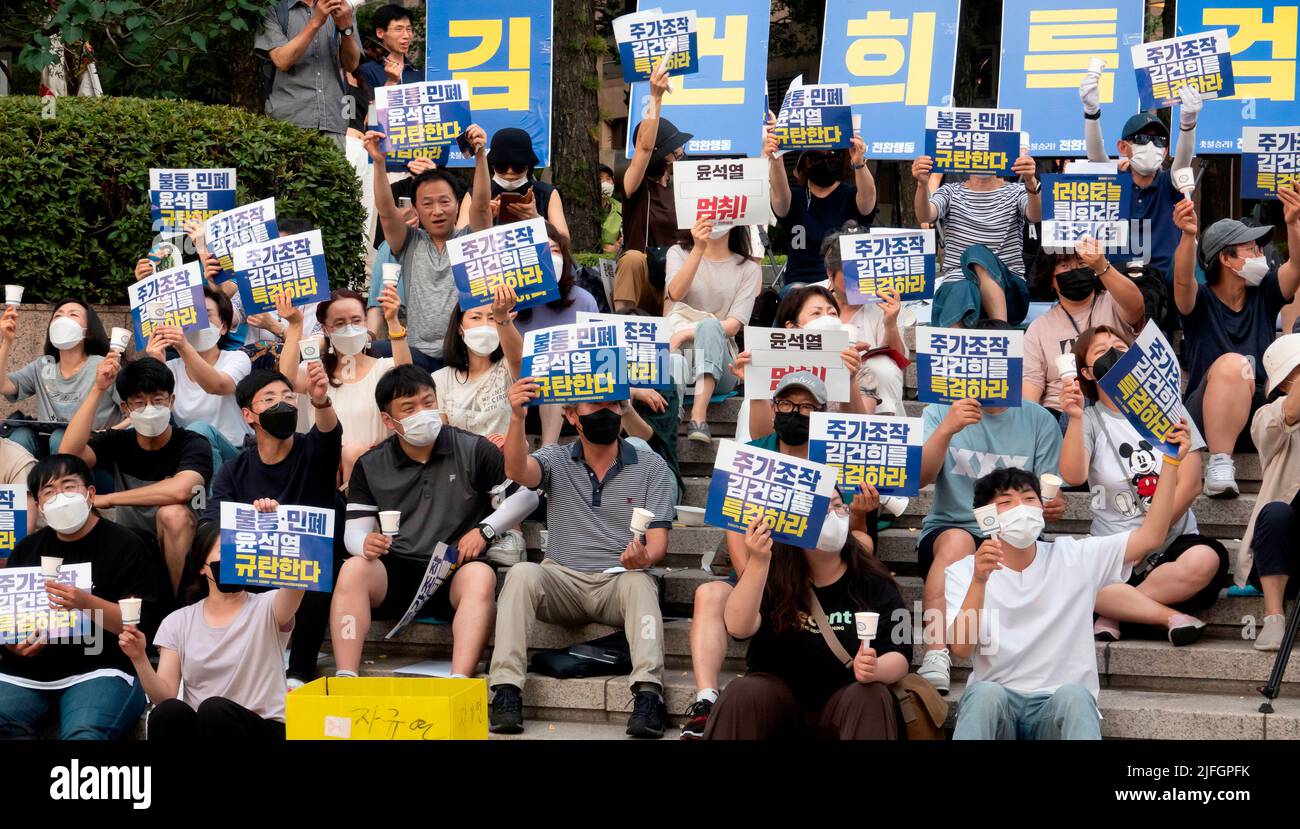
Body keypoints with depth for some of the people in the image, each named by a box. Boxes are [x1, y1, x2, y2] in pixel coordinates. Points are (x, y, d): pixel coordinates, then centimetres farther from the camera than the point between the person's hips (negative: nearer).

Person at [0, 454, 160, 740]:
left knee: (84, 736, -36)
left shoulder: (125, 545, 4)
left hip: (99, 668, -5)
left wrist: (87, 604, -20)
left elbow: (143, 624, -5)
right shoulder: (27, 549, 20)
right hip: (26, 672, 5)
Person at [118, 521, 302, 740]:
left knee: (214, 709, -35)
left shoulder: (267, 609, 2)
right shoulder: (178, 622, 10)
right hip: (198, 730, 2)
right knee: (169, 712, -33)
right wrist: (139, 659, -16)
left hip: (262, 730, -2)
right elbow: (164, 697, 2)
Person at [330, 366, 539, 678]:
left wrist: (485, 530, -6)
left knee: (480, 575, -36)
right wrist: (365, 543, -19)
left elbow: (527, 494, 5)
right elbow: (354, 530, 5)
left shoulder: (473, 451, 2)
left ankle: (459, 683, -49)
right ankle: (345, 679, -37)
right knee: (354, 569, -30)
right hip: (396, 573, 2)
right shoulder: (370, 467, 8)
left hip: (456, 571, -2)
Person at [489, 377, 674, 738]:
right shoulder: (556, 460, 8)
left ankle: (648, 693, -50)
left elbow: (658, 541, 1)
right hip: (563, 583, 1)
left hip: (620, 581, -1)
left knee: (638, 582, -35)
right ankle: (505, 691, -37)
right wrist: (517, 418, -34)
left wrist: (644, 557, -24)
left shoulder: (650, 466, 7)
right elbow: (517, 471, -16)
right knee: (522, 573, -30)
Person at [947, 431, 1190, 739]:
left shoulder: (1074, 557, 7)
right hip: (992, 703, -1)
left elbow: (1150, 536, -1)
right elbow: (961, 648, -12)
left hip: (1063, 705, 1)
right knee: (986, 692, -36)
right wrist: (978, 582, -28)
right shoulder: (963, 573, 3)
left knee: (1074, 695, -35)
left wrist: (1171, 462, -9)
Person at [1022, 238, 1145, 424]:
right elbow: (1030, 381, 6)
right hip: (1060, 414, 1)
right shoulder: (1039, 328, 15)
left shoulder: (1112, 305, 8)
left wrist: (1102, 267, -34)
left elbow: (1136, 305, -18)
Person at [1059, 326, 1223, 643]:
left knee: (1205, 560, -35)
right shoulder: (1089, 420, 8)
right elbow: (1073, 476, -12)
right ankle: (1169, 616, -26)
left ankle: (1114, 612, -20)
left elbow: (1190, 484, 0)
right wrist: (1075, 419, -23)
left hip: (1172, 542, 1)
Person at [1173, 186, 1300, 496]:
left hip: (1260, 414, 3)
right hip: (1208, 420, -3)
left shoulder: (1264, 294, 13)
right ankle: (1219, 464, -34)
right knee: (1232, 364, -35)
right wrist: (1188, 236, -39)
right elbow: (1183, 280, -19)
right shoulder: (1200, 300, 4)